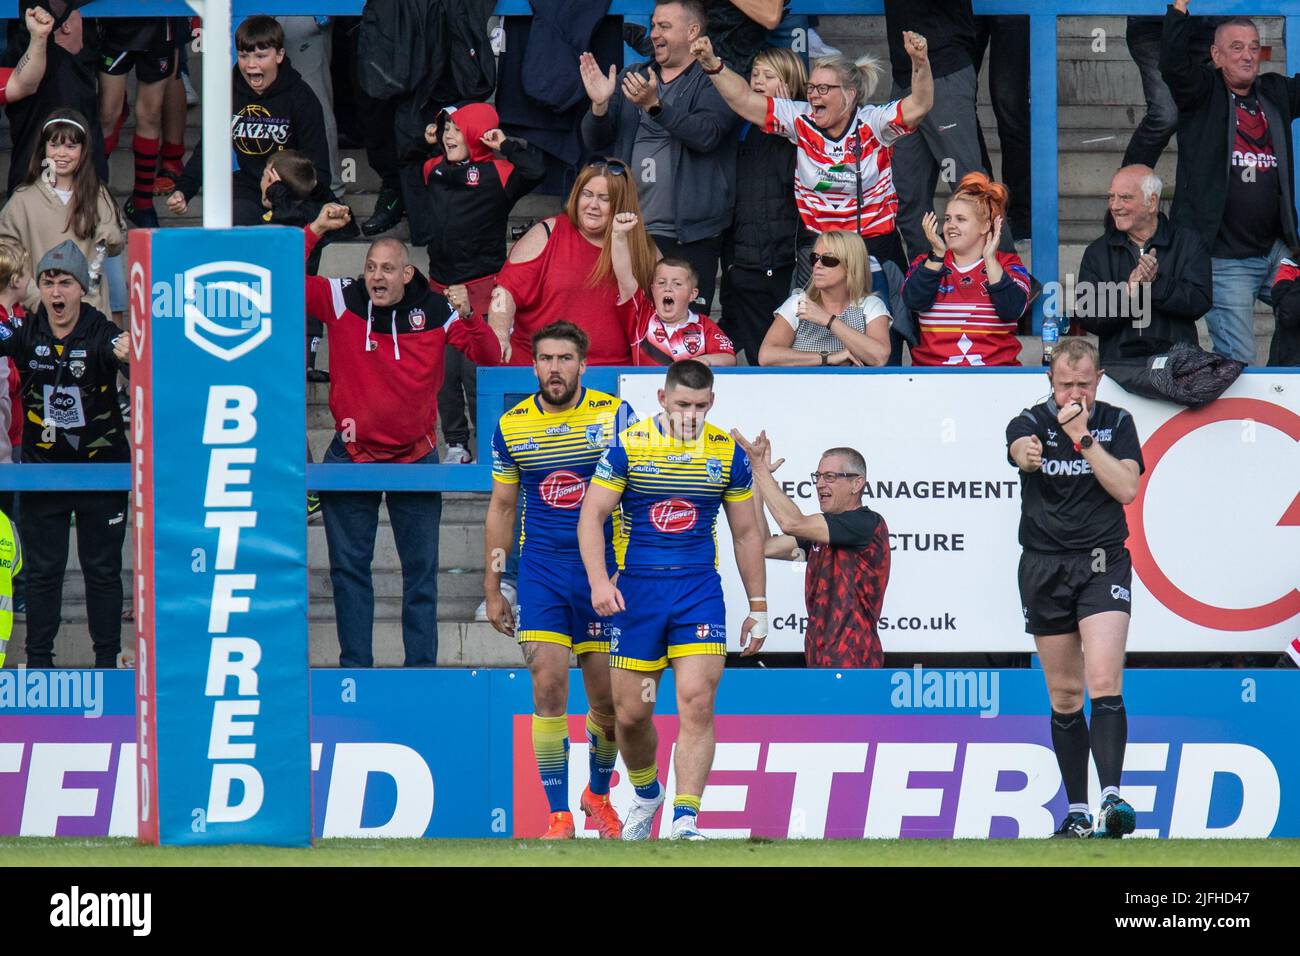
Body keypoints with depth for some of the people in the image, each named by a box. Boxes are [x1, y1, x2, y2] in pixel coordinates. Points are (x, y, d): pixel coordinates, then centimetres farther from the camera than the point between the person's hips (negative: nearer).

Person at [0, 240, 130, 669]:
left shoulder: (100, 332, -14)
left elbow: (120, 350, -33)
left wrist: (128, 354, -57)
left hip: (101, 470, -2)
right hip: (43, 469, 2)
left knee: (103, 569, 5)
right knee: (42, 570, 6)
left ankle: (108, 658, 14)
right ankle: (39, 659, 12)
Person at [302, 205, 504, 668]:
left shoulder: (434, 311, -4)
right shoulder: (341, 301, -4)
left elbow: (489, 357, -6)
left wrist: (473, 319, -25)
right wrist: (315, 230, -18)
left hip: (415, 455, 0)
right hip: (352, 455, 0)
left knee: (421, 569, 3)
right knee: (349, 565, 3)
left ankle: (422, 665, 8)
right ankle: (355, 665, 9)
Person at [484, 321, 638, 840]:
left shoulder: (615, 415, -2)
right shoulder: (511, 425, 4)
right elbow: (501, 508, 12)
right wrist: (492, 589, 10)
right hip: (541, 570, 1)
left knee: (607, 700, 4)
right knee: (548, 688, -11)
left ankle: (598, 792, 30)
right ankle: (559, 816, -7)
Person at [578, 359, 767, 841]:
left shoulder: (728, 453, 3)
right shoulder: (627, 446, -4)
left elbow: (746, 534, 10)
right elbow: (592, 515, -5)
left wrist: (758, 607, 10)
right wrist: (599, 580, -20)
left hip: (699, 590, 0)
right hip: (636, 591, 0)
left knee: (697, 705, -14)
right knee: (630, 713, 5)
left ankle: (685, 820, -16)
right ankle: (646, 794, 33)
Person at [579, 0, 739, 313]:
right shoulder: (632, 78, 18)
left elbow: (705, 134, -17)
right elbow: (595, 141, 13)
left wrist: (655, 105, -30)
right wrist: (599, 105, -9)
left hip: (690, 236, -5)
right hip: (631, 228, 5)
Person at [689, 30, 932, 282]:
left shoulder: (873, 124, -9)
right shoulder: (801, 122, -1)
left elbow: (920, 106, -22)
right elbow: (743, 100, -3)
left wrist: (920, 62, -39)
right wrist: (711, 64, -14)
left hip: (875, 244, -2)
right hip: (815, 244, 2)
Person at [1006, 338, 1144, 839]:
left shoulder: (1116, 424, 4)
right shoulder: (1031, 422, 0)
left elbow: (1126, 488, -9)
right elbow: (1020, 450, -24)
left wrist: (1083, 437, -16)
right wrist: (1027, 454, -48)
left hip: (1103, 565, -1)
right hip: (1044, 568, 1)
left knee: (1105, 681, -19)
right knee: (1064, 694, 6)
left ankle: (1113, 798, -28)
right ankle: (1077, 812, 12)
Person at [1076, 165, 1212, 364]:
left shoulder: (1188, 242, 10)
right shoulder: (1097, 253, 14)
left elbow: (1200, 302, -3)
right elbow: (1087, 317, 3)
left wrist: (1157, 283, -15)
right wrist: (1127, 293, -12)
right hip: (1116, 360, 1)